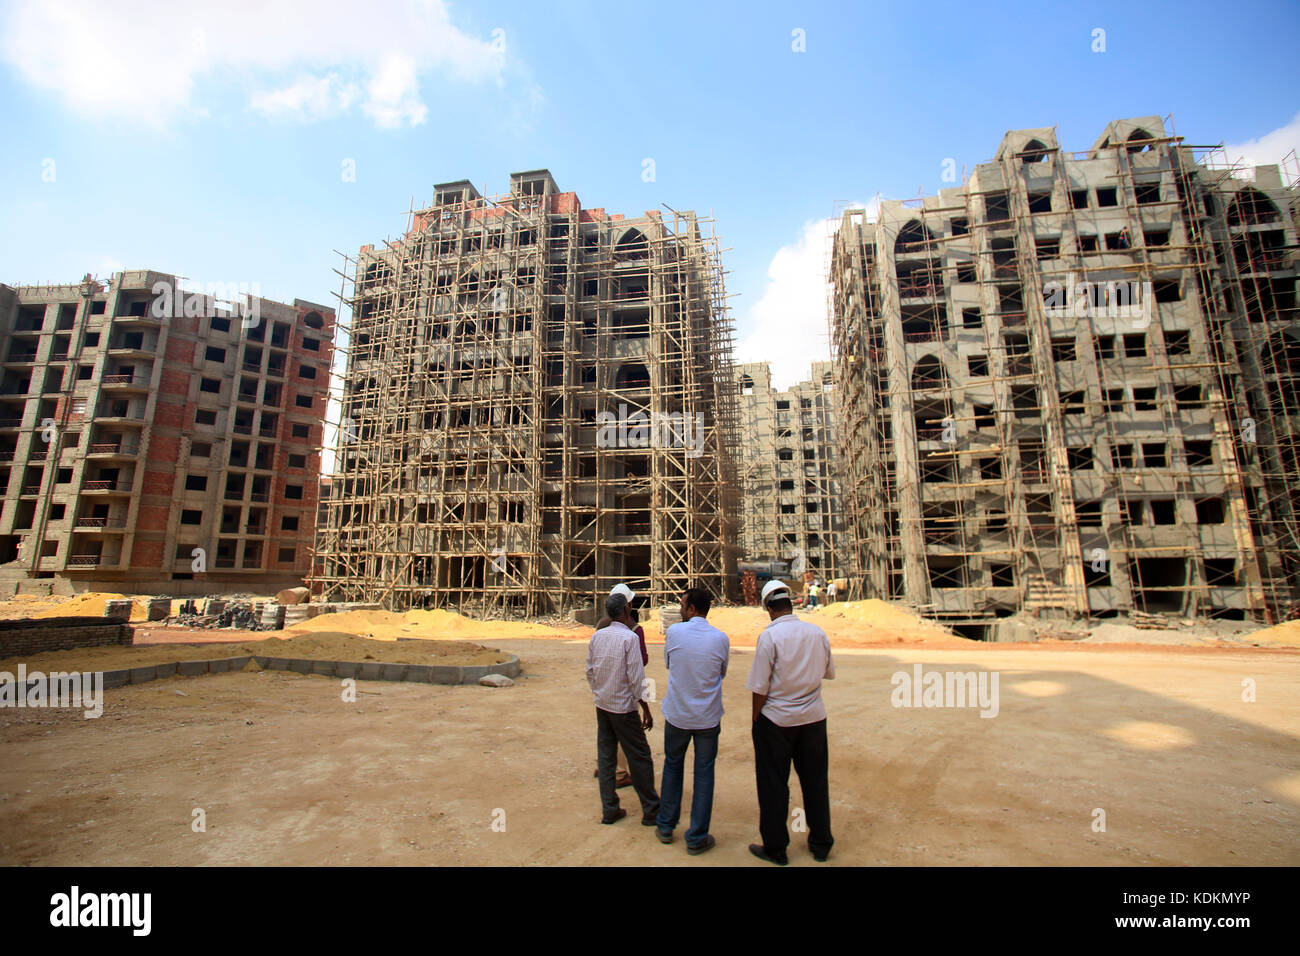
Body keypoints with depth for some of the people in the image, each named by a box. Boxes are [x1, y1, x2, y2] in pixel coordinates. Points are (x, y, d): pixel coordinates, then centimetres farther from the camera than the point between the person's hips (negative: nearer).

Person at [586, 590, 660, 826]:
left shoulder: (597, 636, 0)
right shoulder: (629, 637, -18)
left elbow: (590, 671, 7)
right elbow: (636, 678, -17)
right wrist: (646, 709, -9)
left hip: (602, 706, 6)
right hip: (623, 707, -6)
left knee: (605, 757, 13)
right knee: (639, 758, 7)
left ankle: (609, 810, 24)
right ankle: (651, 812, 17)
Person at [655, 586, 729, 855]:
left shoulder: (674, 632, -13)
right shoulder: (721, 638, -11)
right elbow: (722, 673, 5)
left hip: (677, 714, 1)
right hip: (708, 717, 0)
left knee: (672, 766, 20)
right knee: (704, 774, 12)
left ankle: (666, 827, 32)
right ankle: (697, 838, 20)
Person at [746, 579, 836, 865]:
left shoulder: (770, 635, -18)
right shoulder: (818, 632, -4)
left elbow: (760, 687, -16)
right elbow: (829, 672, 11)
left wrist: (756, 719, -3)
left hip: (777, 719, -4)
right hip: (814, 717, 5)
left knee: (773, 784, 11)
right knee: (815, 780, 19)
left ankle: (775, 848, 24)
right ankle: (821, 844, 33)